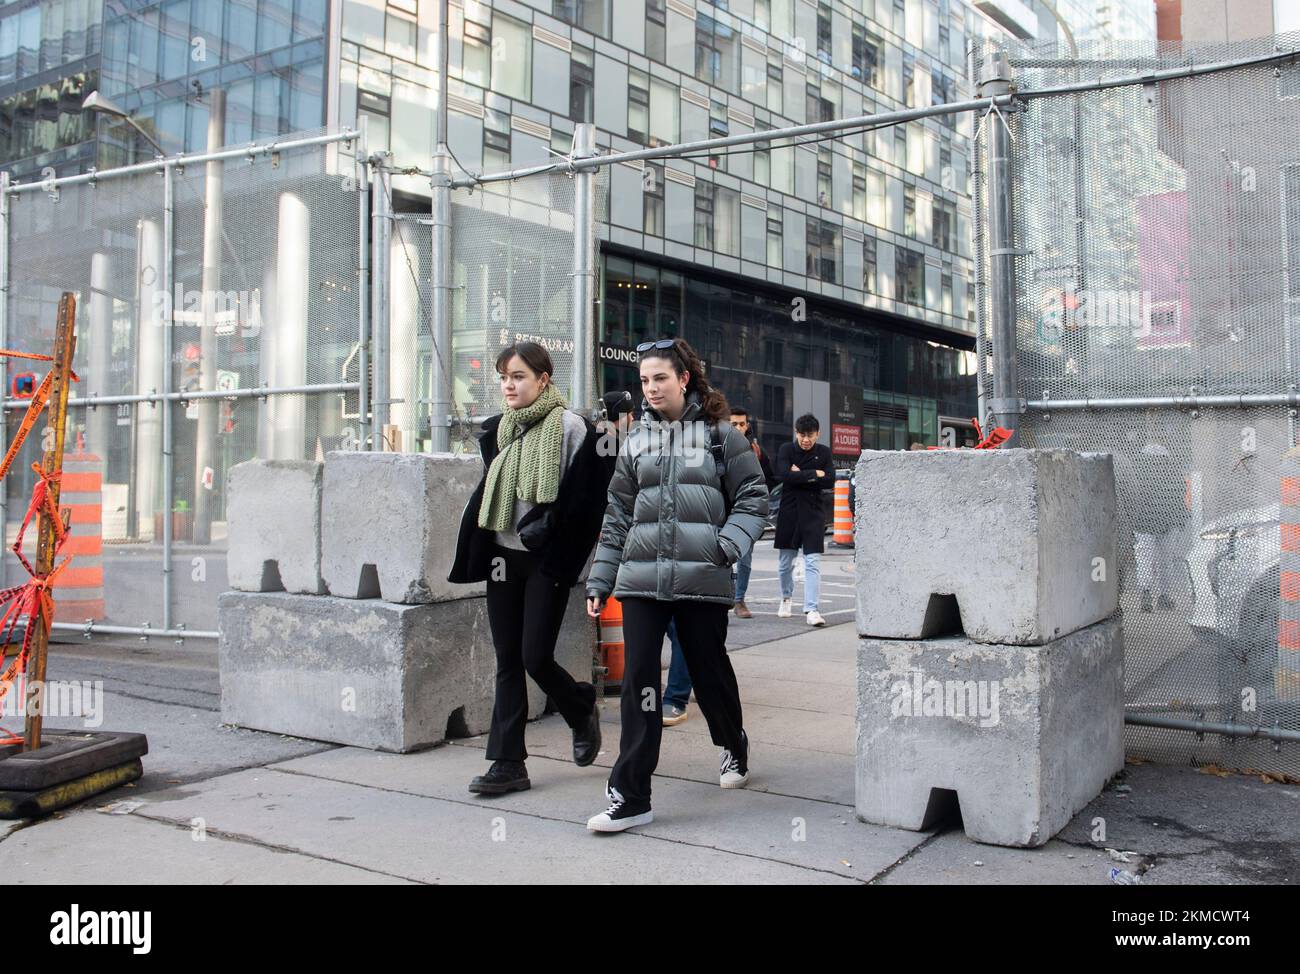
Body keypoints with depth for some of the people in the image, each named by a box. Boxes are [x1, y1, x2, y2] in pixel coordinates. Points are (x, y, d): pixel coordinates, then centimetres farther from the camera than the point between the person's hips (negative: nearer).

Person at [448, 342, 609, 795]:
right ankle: (508, 763, 11)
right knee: (508, 661, 6)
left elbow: (583, 500, -9)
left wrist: (546, 529, -16)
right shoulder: (497, 429, 12)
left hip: (546, 561, -6)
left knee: (535, 658, -6)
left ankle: (582, 711, 25)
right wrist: (476, 550, 10)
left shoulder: (569, 427, -7)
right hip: (504, 556, 6)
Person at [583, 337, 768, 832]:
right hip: (641, 578, 2)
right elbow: (617, 516, 16)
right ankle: (630, 797, 1)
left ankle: (733, 744, 42)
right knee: (638, 681, -4)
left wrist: (728, 545, -12)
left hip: (702, 579, -2)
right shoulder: (636, 441, 13)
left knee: (710, 672, 11)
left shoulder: (720, 433, 3)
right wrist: (599, 581, 14)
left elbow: (753, 496, 3)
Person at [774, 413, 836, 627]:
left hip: (813, 513, 0)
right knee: (786, 561, 12)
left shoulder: (824, 452, 4)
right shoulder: (786, 449, 0)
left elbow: (830, 482, -7)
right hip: (789, 512, 0)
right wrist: (814, 474, -15)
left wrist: (800, 476, -12)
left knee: (813, 562, -9)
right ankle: (786, 597, 36)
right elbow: (784, 475, -17)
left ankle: (812, 609, -14)